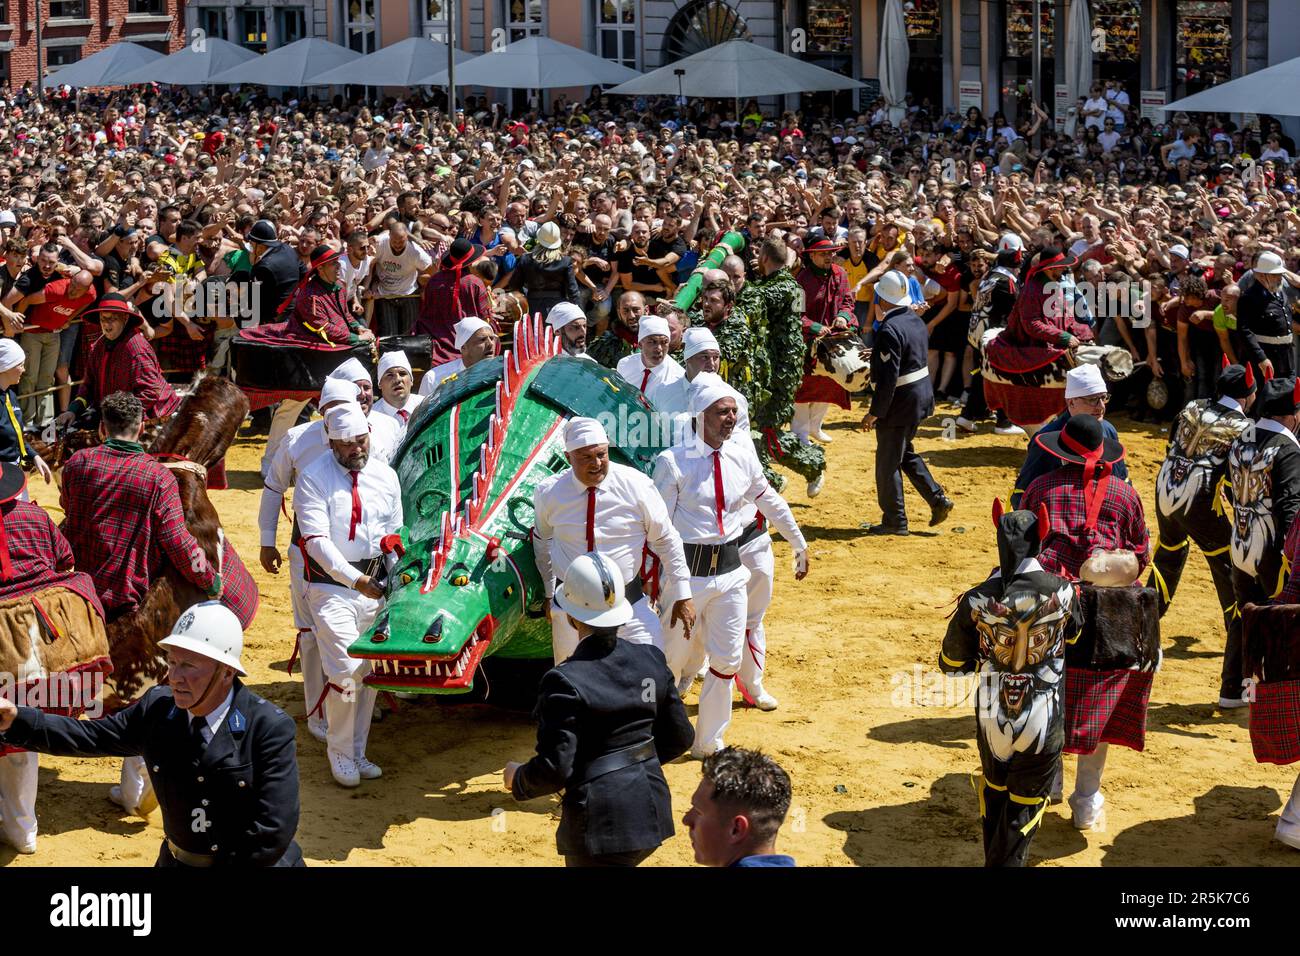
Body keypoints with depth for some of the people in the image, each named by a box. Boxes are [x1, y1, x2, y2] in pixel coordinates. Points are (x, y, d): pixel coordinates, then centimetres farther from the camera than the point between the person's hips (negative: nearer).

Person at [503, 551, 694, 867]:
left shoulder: (564, 681, -19)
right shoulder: (651, 659, -1)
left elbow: (555, 769, -20)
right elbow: (679, 737, 8)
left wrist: (518, 779, 1)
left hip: (601, 828, -7)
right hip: (651, 814, 7)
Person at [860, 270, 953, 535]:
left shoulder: (889, 329, -24)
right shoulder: (916, 320, 4)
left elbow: (888, 377, -24)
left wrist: (875, 413, -18)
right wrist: (876, 354, 26)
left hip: (901, 401, -9)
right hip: (922, 395, 9)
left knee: (888, 463, 4)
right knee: (905, 453, 25)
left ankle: (895, 521, 13)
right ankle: (937, 499, 21)